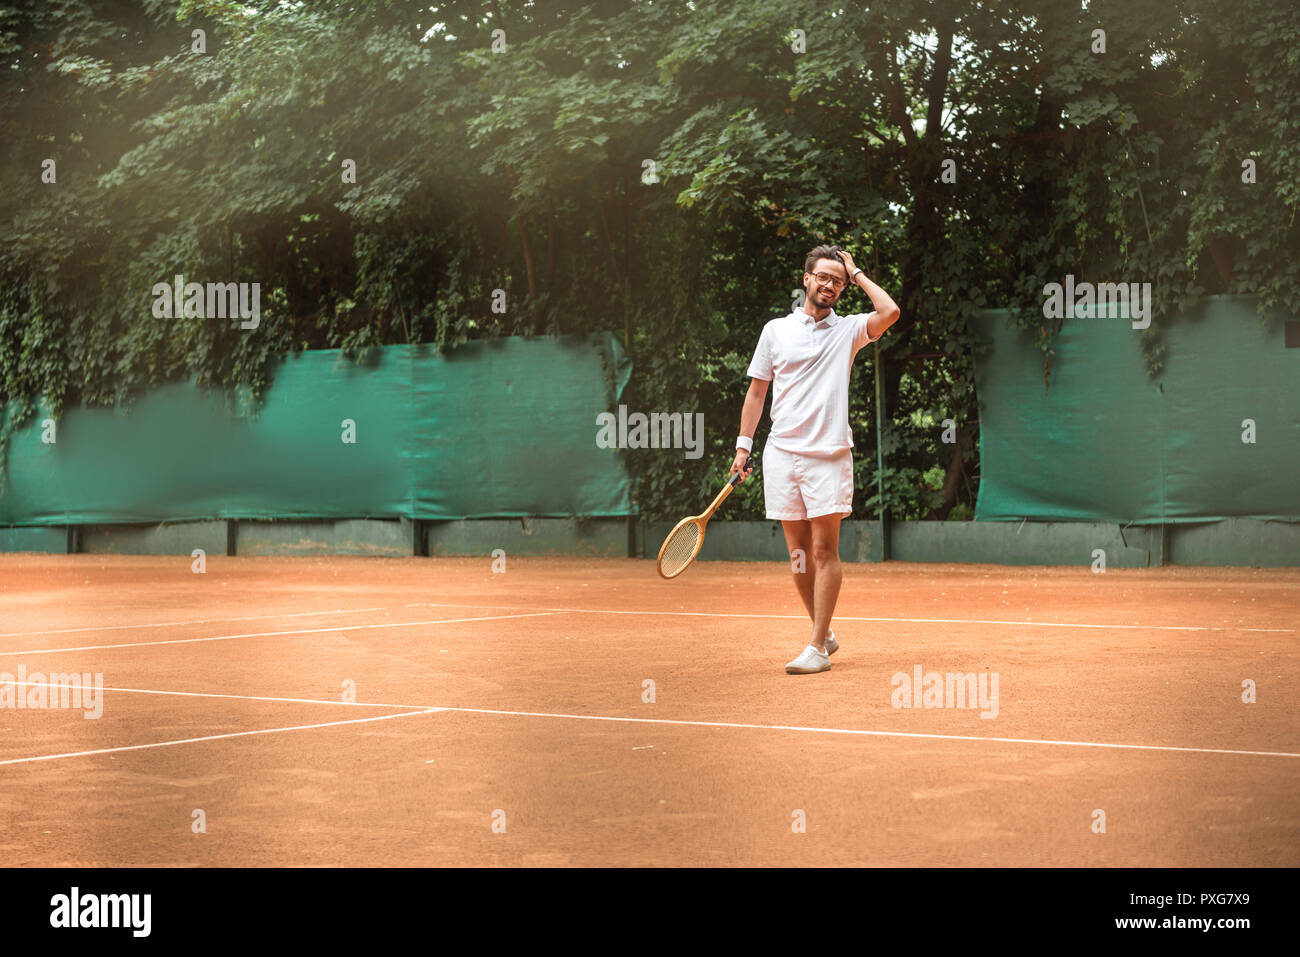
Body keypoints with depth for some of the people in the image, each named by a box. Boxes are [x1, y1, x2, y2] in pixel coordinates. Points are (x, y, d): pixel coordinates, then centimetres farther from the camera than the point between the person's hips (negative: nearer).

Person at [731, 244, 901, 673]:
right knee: (798, 551, 7)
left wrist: (856, 274, -2)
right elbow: (757, 391, 15)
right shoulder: (776, 330, 11)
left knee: (824, 549, -7)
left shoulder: (848, 330, 5)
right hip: (782, 453, 3)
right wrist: (744, 444, 9)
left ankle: (818, 648, -7)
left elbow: (890, 312, -14)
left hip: (829, 453, -3)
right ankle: (823, 632, 21)